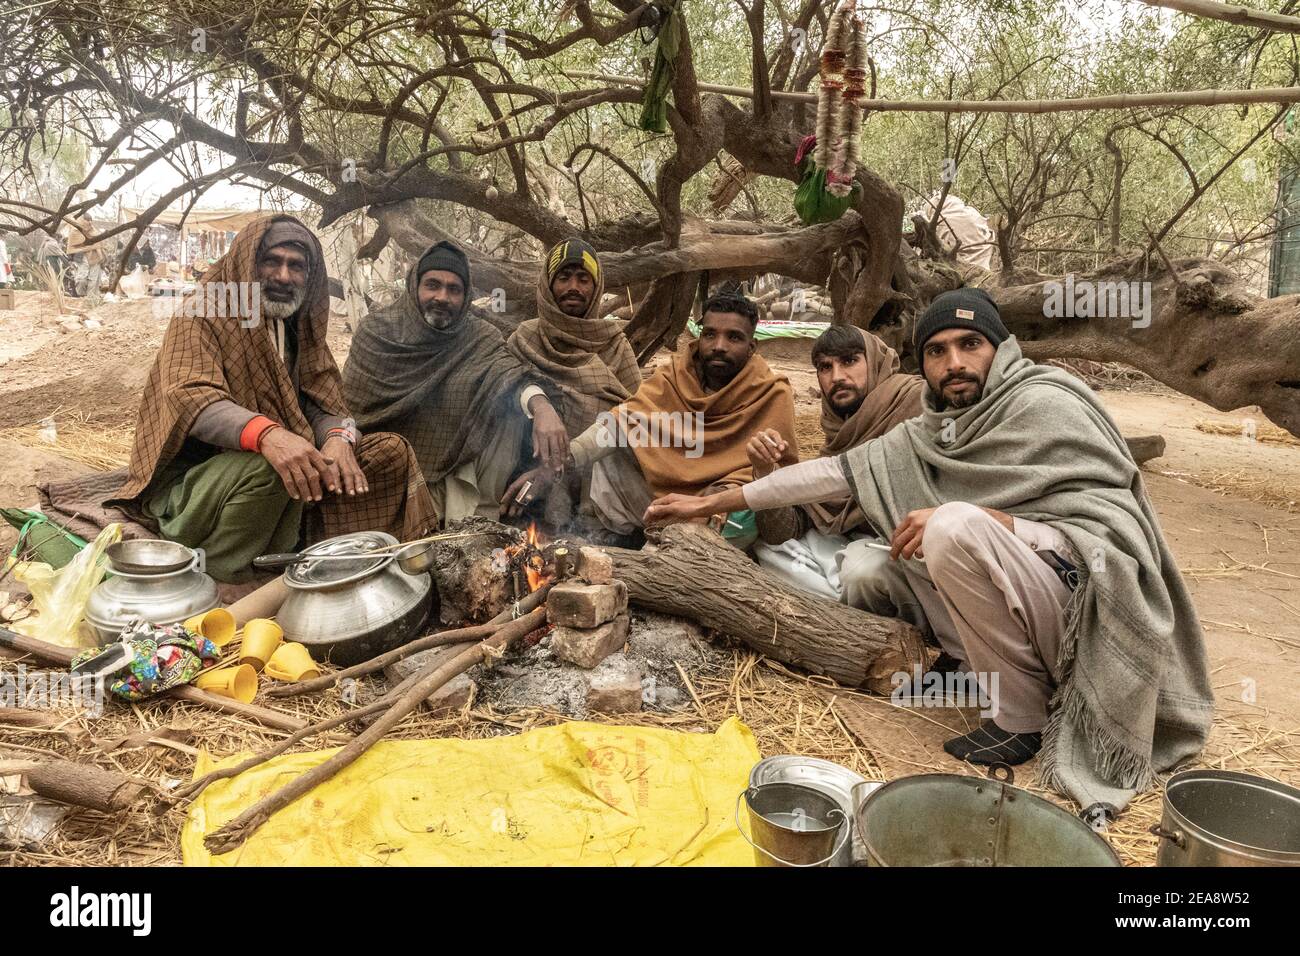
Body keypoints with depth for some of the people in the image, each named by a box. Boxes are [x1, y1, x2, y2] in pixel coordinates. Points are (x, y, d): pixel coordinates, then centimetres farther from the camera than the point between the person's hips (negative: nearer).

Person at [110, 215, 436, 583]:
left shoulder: (300, 327, 12)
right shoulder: (202, 314, -8)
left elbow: (321, 402, 3)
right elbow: (191, 397, -25)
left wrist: (338, 438, -23)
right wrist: (265, 434, -45)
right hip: (193, 479, -6)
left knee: (391, 452, -6)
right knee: (264, 467, -39)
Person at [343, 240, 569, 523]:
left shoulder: (481, 337, -3)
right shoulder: (375, 331, -2)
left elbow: (509, 372, -22)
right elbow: (350, 402, 0)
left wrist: (541, 405, -43)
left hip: (458, 463, 3)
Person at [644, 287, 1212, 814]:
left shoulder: (1046, 405, -12)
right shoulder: (931, 432, 8)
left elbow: (1118, 518, -18)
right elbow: (841, 470, 6)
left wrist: (977, 522, -27)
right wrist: (708, 504, 5)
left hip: (1094, 605, -8)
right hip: (1036, 620, 8)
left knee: (954, 527, -28)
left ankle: (1023, 719, -9)